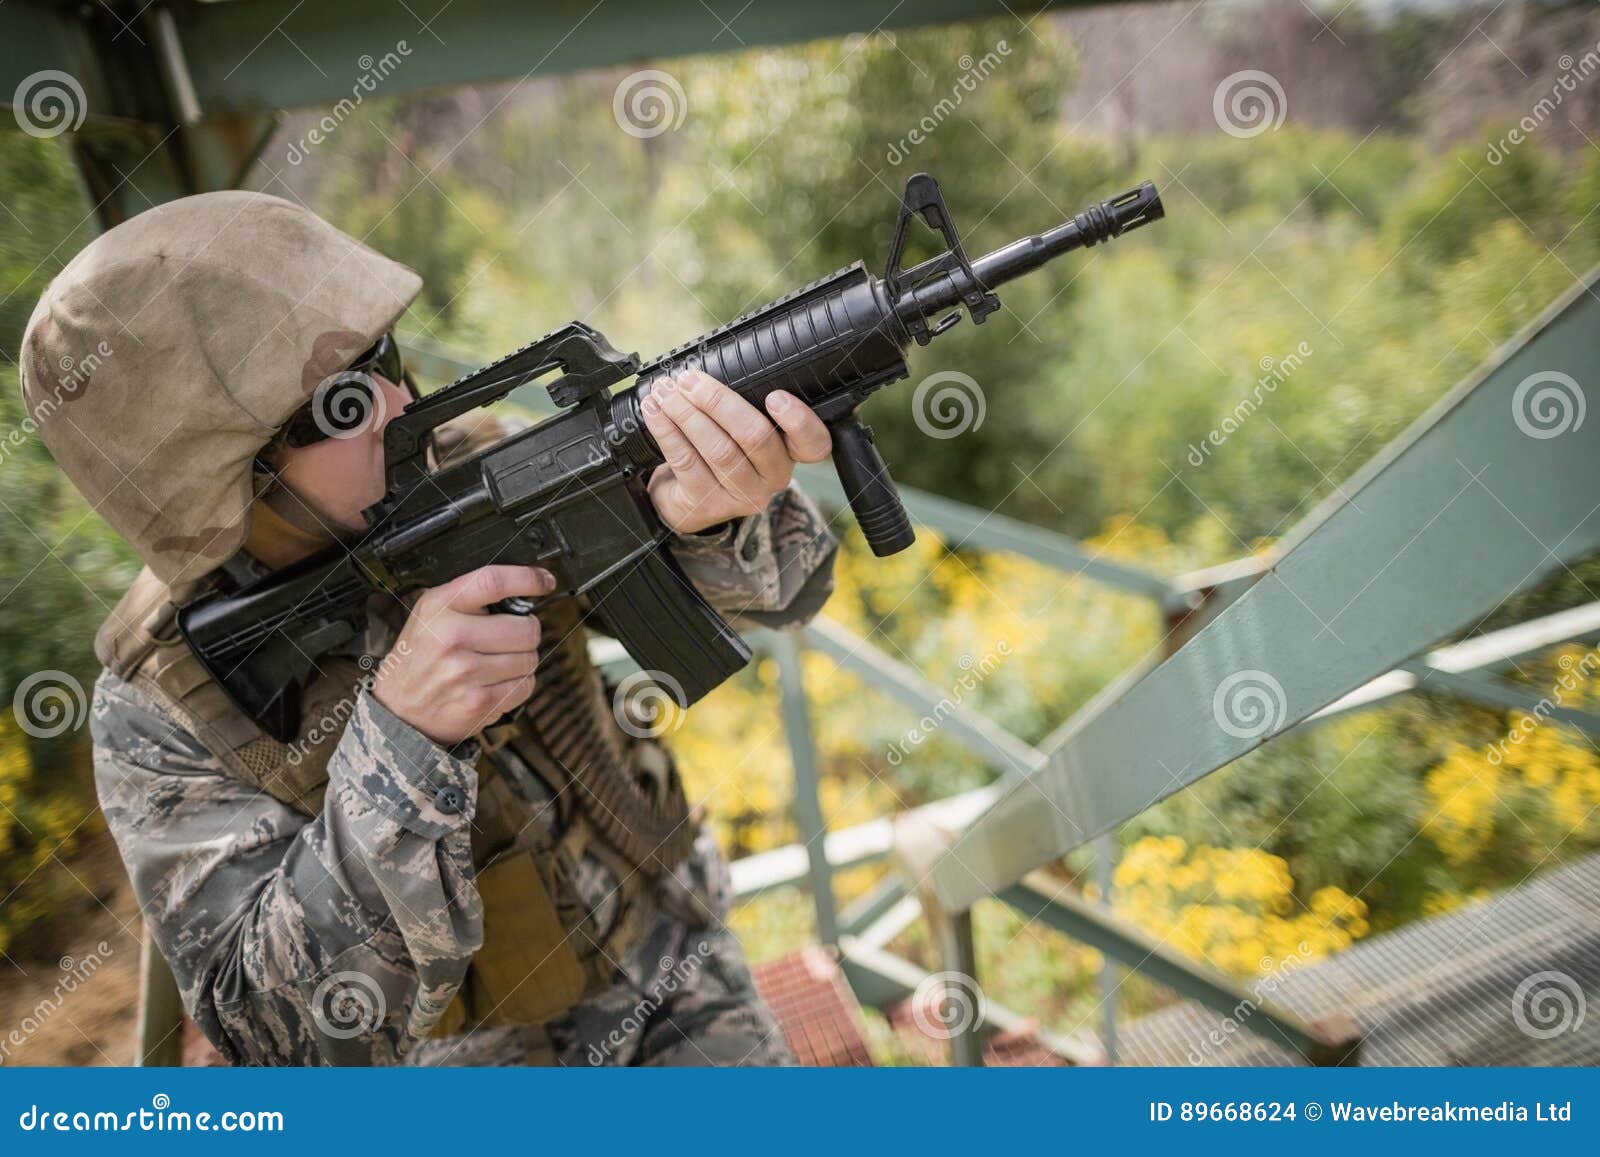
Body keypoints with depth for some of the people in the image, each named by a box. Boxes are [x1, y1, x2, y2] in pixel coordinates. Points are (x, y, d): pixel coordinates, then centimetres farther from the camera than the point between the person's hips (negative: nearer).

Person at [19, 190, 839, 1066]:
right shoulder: (160, 711, -20)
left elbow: (785, 581, -16)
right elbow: (282, 1032, -26)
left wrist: (715, 514, -41)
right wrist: (399, 735, -39)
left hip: (665, 958, -1)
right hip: (457, 1048, 2)